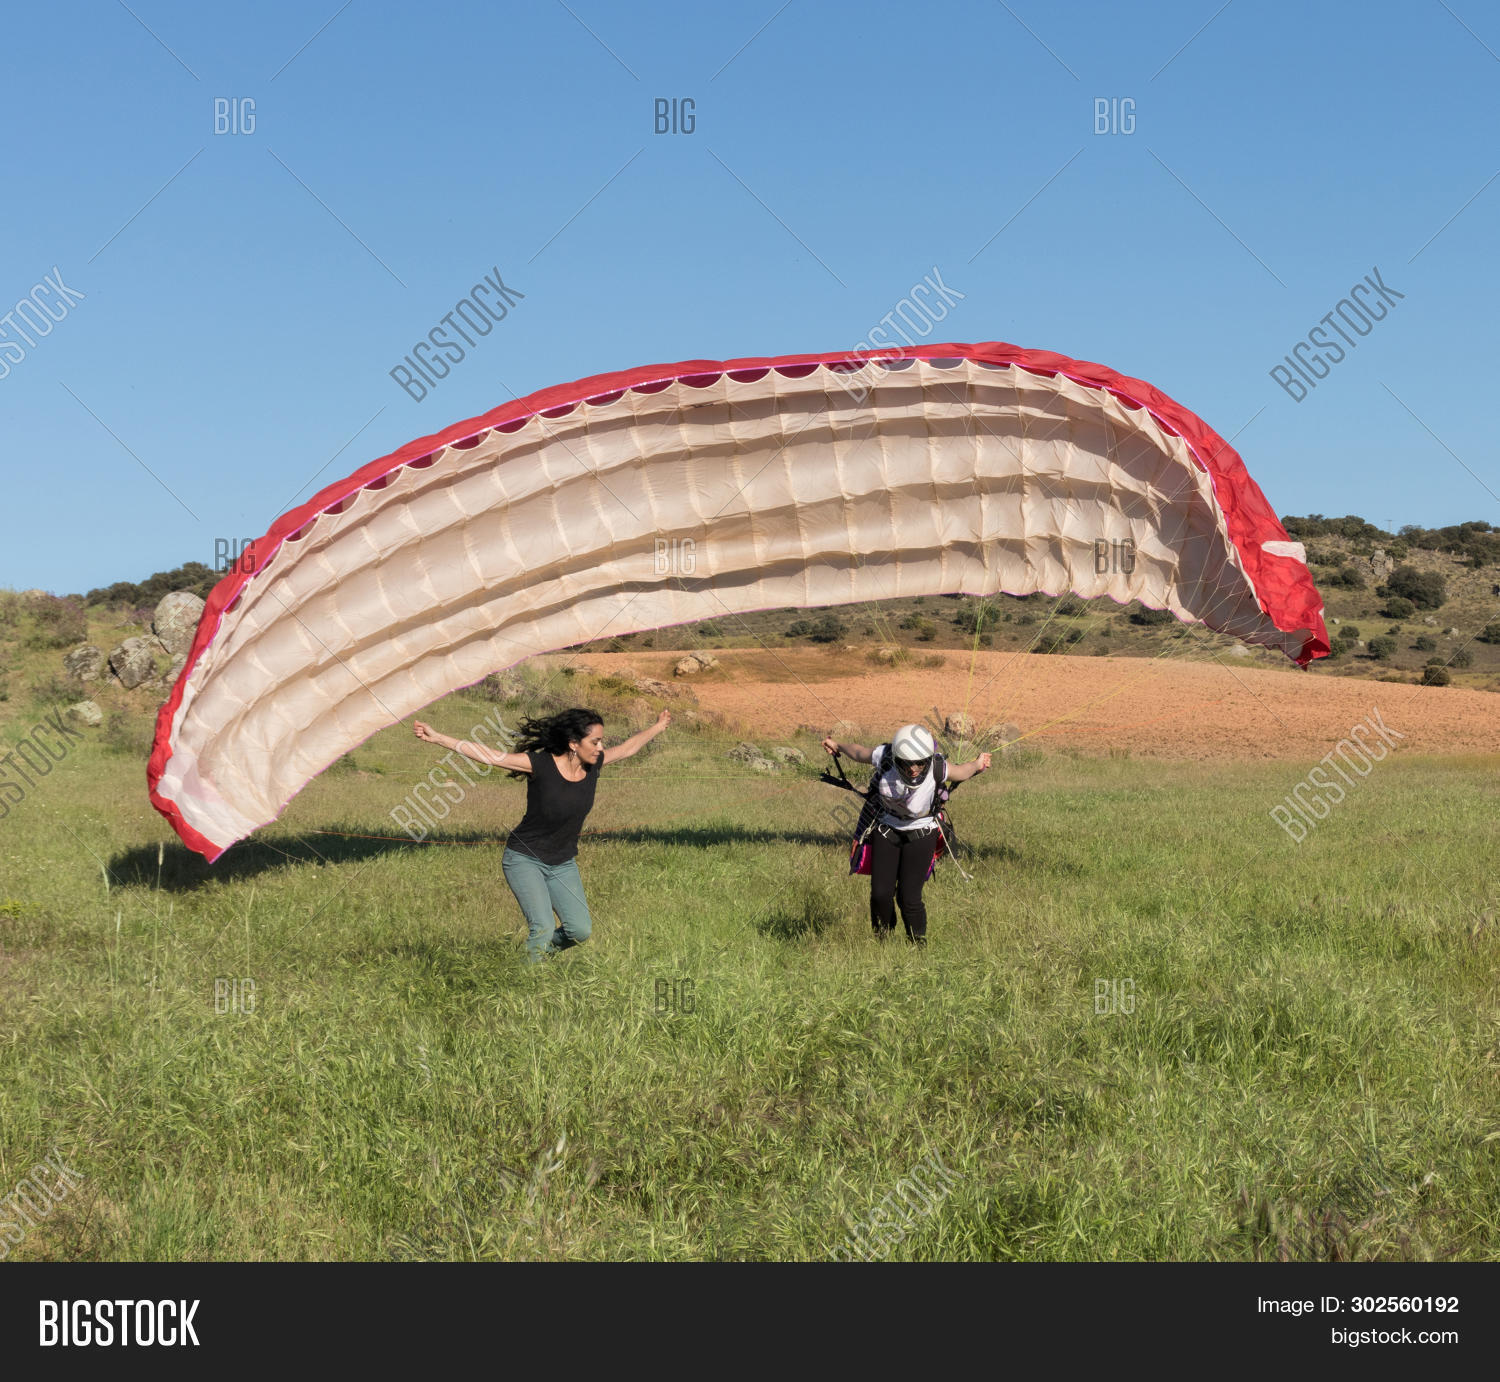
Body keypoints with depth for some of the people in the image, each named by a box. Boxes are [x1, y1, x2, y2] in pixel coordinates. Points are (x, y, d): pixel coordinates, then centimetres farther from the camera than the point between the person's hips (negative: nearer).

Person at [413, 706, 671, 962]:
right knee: (543, 928, -19)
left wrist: (657, 727, 27)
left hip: (563, 864, 5)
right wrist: (437, 737, -25)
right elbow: (488, 755, -21)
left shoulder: (593, 764, -4)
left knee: (581, 931, -6)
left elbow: (627, 748, 15)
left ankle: (542, 951, 24)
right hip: (525, 859, -5)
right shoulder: (540, 765, -20)